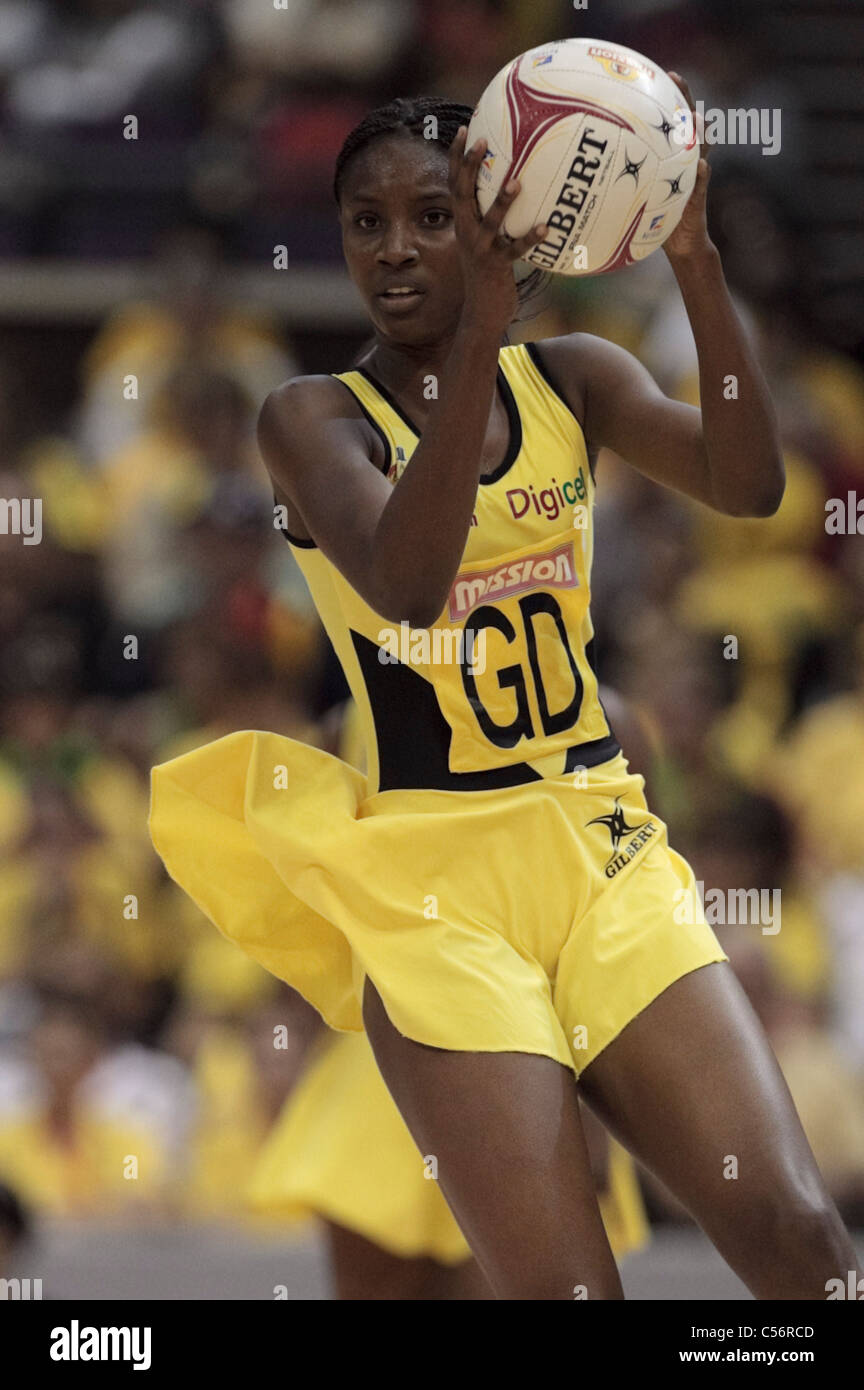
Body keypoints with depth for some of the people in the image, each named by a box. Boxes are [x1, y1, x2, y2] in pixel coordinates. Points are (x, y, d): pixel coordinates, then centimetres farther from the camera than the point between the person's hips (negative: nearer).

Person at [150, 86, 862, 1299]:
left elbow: (748, 485, -10)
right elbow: (406, 585, -23)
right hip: (434, 884, -3)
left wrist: (693, 260, -22)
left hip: (606, 850, 3)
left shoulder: (572, 380, 7)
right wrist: (481, 330, -31)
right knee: (563, 1292, -12)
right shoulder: (316, 416, -3)